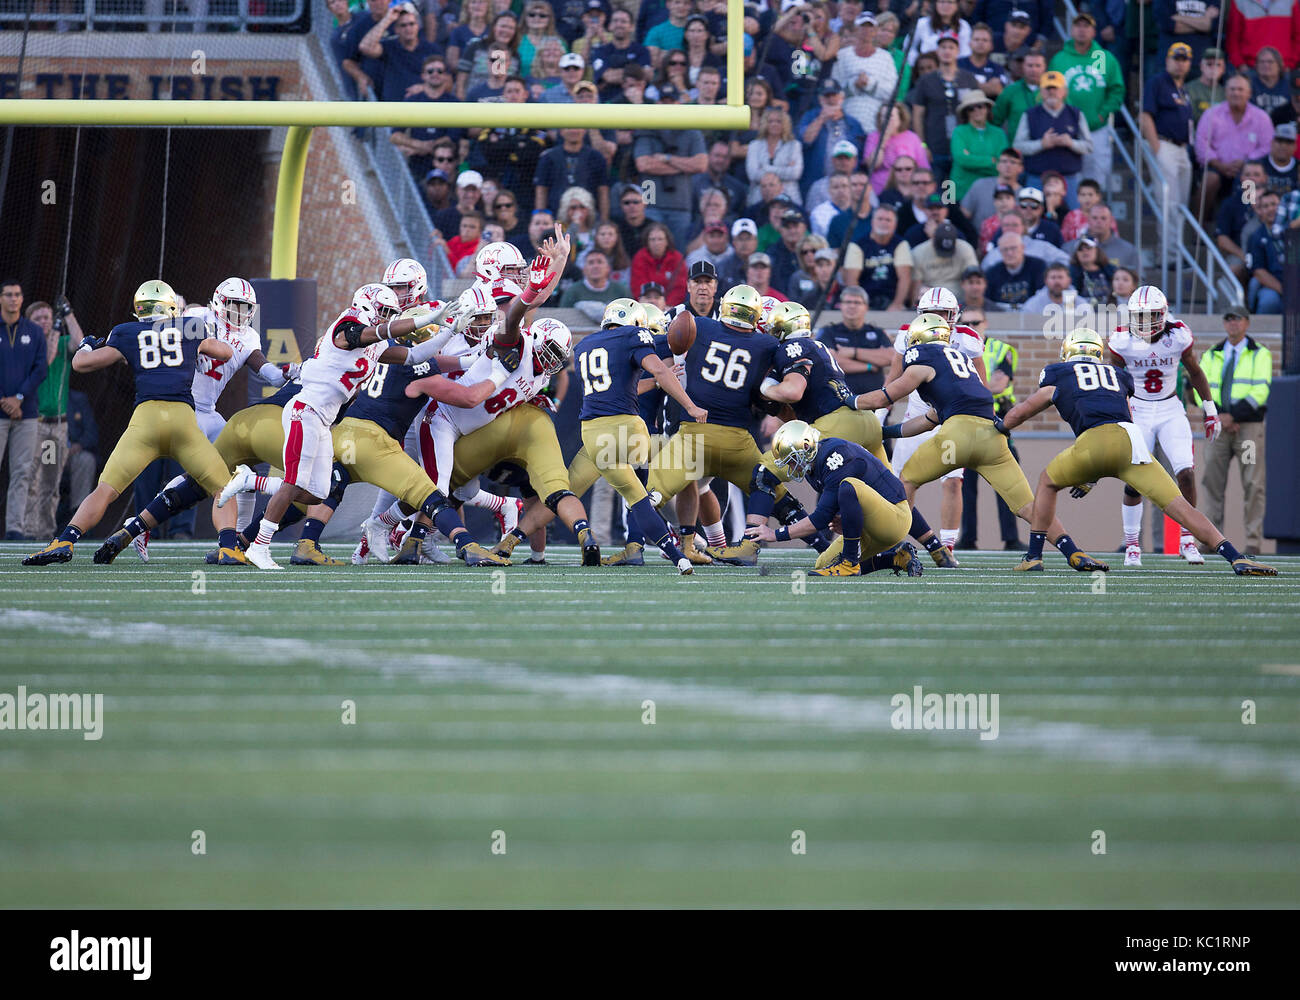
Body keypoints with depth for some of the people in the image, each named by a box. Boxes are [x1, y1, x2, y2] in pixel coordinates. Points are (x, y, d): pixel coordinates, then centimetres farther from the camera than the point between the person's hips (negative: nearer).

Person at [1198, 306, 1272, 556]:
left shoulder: (1260, 355, 5)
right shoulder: (1211, 356, 16)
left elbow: (1260, 390, -7)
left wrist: (1233, 416, -15)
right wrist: (1218, 416, -9)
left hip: (1249, 426, -3)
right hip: (1218, 427, 3)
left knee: (1253, 484, -7)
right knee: (1212, 481, 0)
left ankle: (1254, 542, -5)